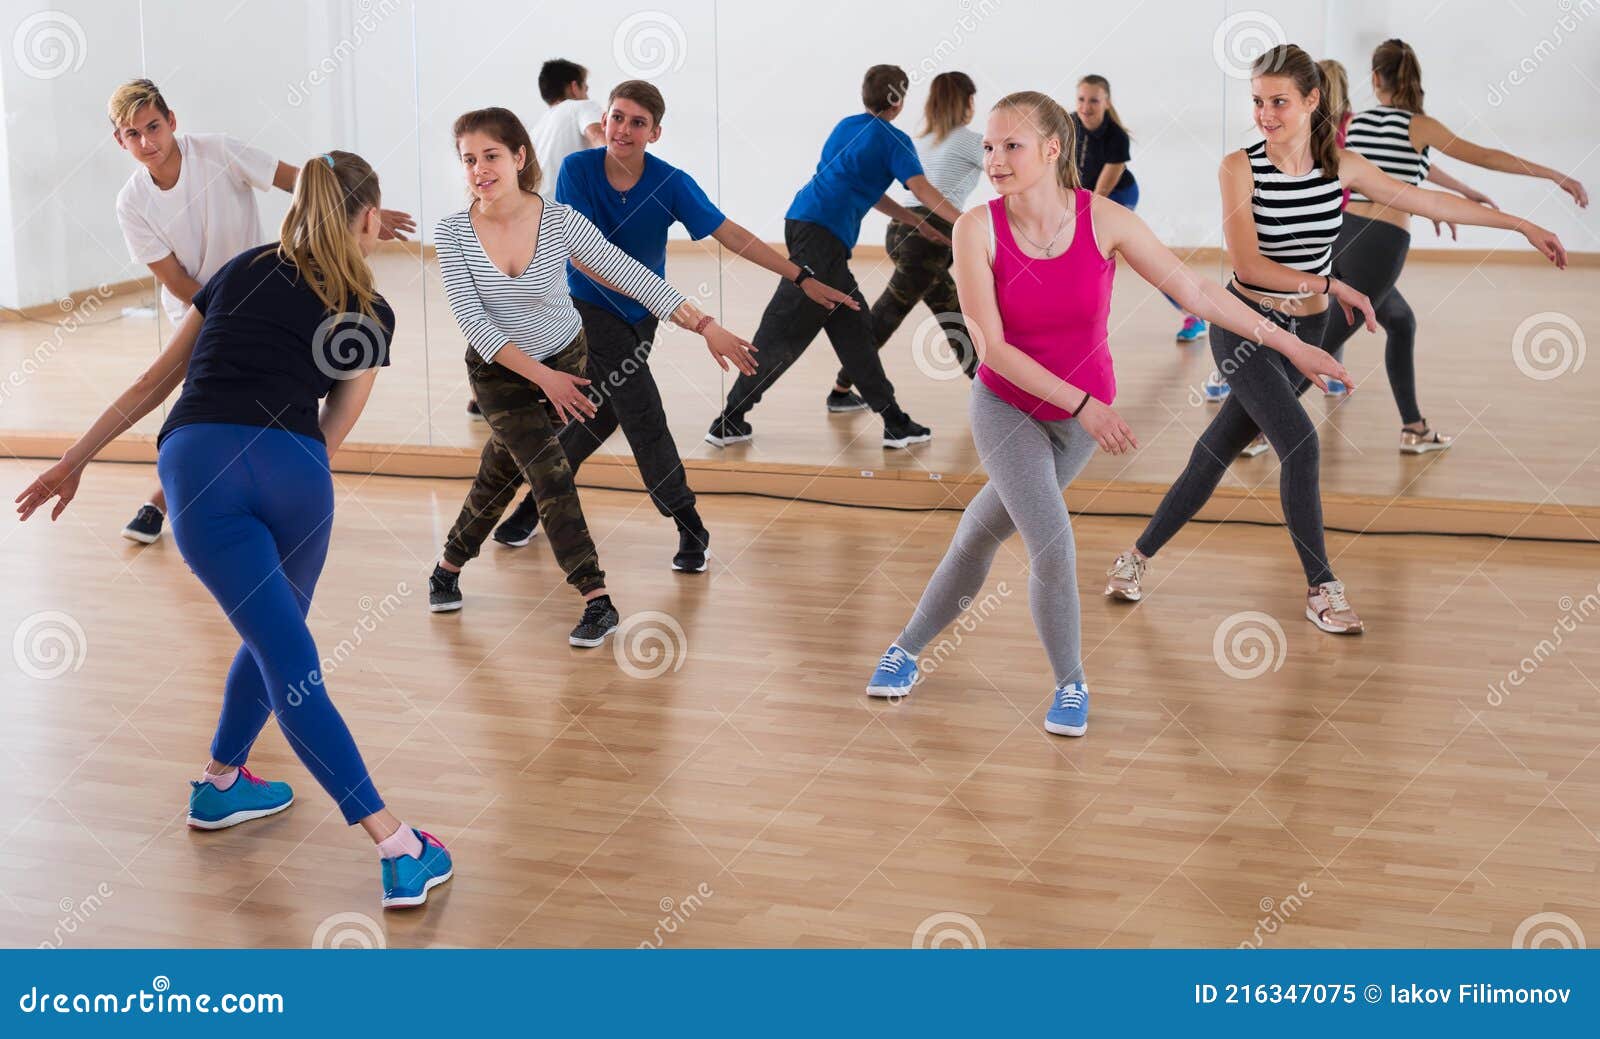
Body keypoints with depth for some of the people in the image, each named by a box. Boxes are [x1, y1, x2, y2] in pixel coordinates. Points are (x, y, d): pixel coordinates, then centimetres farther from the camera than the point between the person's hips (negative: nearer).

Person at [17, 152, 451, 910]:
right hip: (291, 470, -1)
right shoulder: (369, 314, 15)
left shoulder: (243, 271, 21)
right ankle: (221, 783, 34)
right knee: (274, 635, 26)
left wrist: (75, 461, 27)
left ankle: (396, 848, -4)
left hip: (197, 460, 1)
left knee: (288, 660, -3)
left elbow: (155, 381, 22)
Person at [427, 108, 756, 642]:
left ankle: (449, 567, 34)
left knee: (501, 473, 13)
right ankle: (597, 601, -9)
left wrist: (705, 326, -27)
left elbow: (632, 276, -21)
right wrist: (542, 377, -26)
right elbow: (473, 321, -21)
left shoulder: (562, 222, -21)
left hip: (564, 358, 1)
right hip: (498, 370, -1)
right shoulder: (452, 232, -19)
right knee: (550, 473, -12)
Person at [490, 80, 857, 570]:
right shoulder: (578, 169, -17)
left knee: (598, 418, 10)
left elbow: (731, 235, -12)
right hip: (590, 306, -3)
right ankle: (689, 525, 4)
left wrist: (802, 278, -16)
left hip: (639, 317, 3)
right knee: (643, 414, -9)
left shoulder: (671, 184, -15)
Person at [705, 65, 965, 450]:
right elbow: (923, 191, -11)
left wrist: (919, 225, 32)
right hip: (822, 235, -9)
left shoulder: (846, 126, 22)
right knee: (783, 333, -6)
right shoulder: (893, 140, -1)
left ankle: (892, 419, 15)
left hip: (802, 221, 9)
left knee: (852, 324, 12)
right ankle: (730, 420, -5)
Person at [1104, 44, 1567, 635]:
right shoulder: (1240, 167, -12)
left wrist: (1522, 225, 8)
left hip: (1306, 333, 4)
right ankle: (1322, 589, -5)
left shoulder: (1342, 166, -1)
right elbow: (1247, 262, -18)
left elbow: (1430, 202, 6)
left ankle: (1140, 555, 22)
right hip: (1245, 328, -4)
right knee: (1300, 443, -18)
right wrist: (1331, 286, -21)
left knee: (1215, 452, 7)